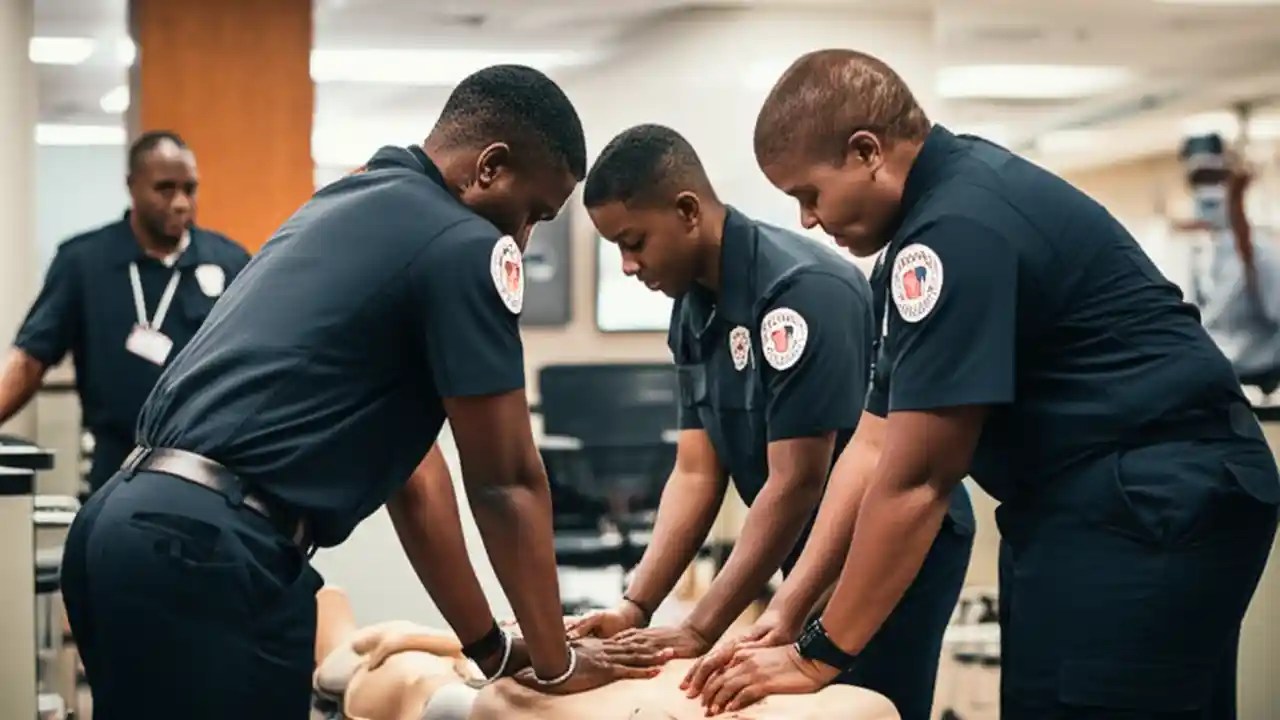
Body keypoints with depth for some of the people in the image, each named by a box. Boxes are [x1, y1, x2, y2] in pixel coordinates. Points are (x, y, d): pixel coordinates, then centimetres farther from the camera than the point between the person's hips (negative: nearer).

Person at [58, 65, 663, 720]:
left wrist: (489, 646, 25)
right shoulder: (462, 244, -6)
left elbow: (406, 466, 22)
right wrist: (555, 661, 10)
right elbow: (505, 483, -2)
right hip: (212, 552, -9)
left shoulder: (350, 207, 21)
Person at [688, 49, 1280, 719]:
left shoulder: (960, 228, -21)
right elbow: (880, 442, 9)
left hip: (1154, 500, -10)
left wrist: (817, 655, -13)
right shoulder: (947, 198, 10)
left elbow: (914, 481, -21)